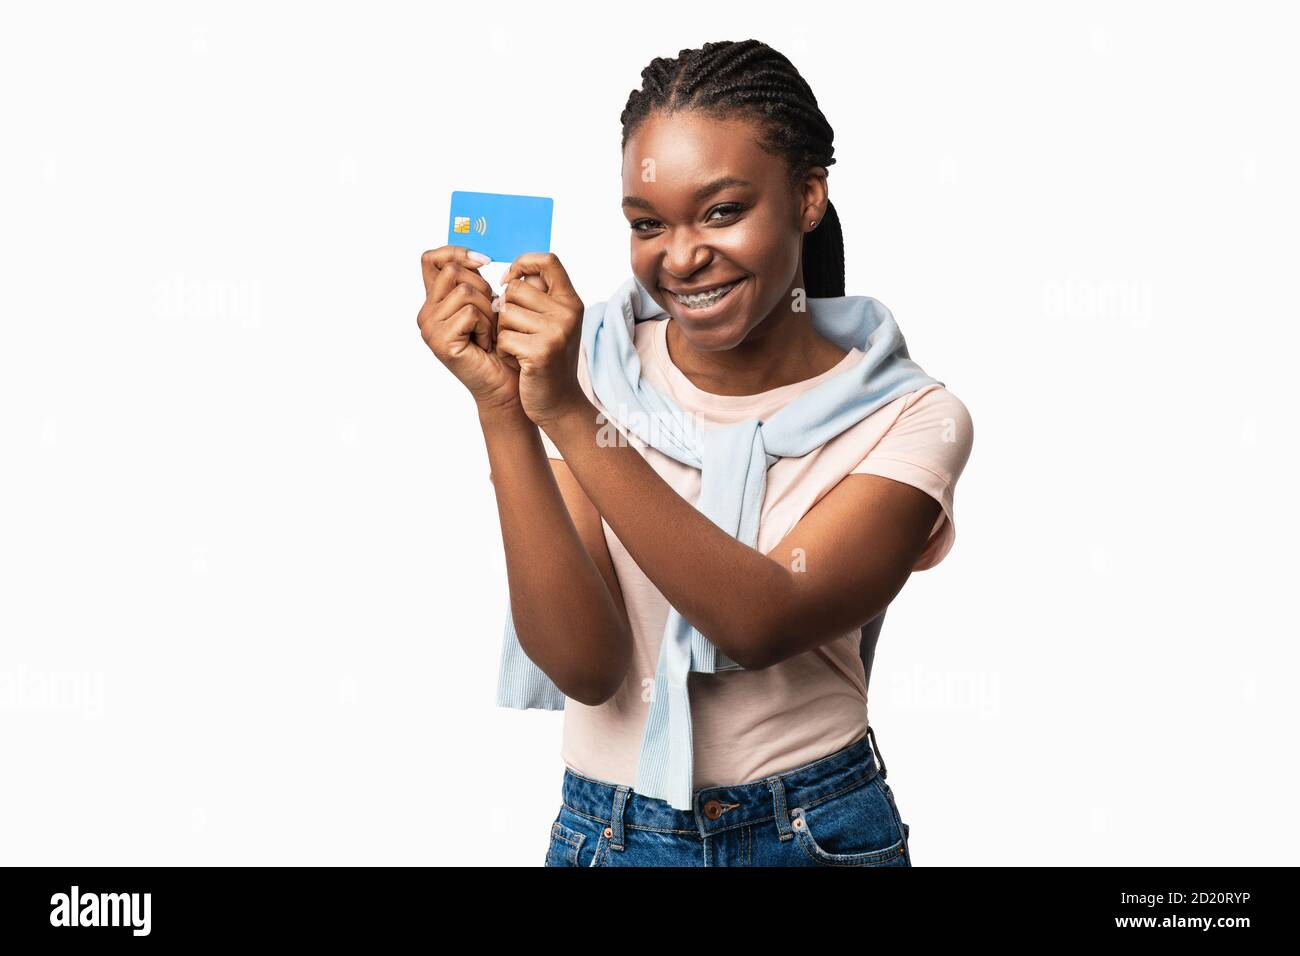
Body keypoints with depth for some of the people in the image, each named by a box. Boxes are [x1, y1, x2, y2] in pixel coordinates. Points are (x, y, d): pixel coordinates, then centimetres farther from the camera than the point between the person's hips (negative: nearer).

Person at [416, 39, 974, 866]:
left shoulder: (911, 420, -11)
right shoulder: (591, 375, -8)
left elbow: (765, 624, -25)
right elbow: (585, 665, -17)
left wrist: (570, 416, -30)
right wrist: (503, 410, -25)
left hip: (818, 832, -1)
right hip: (607, 829, 1)